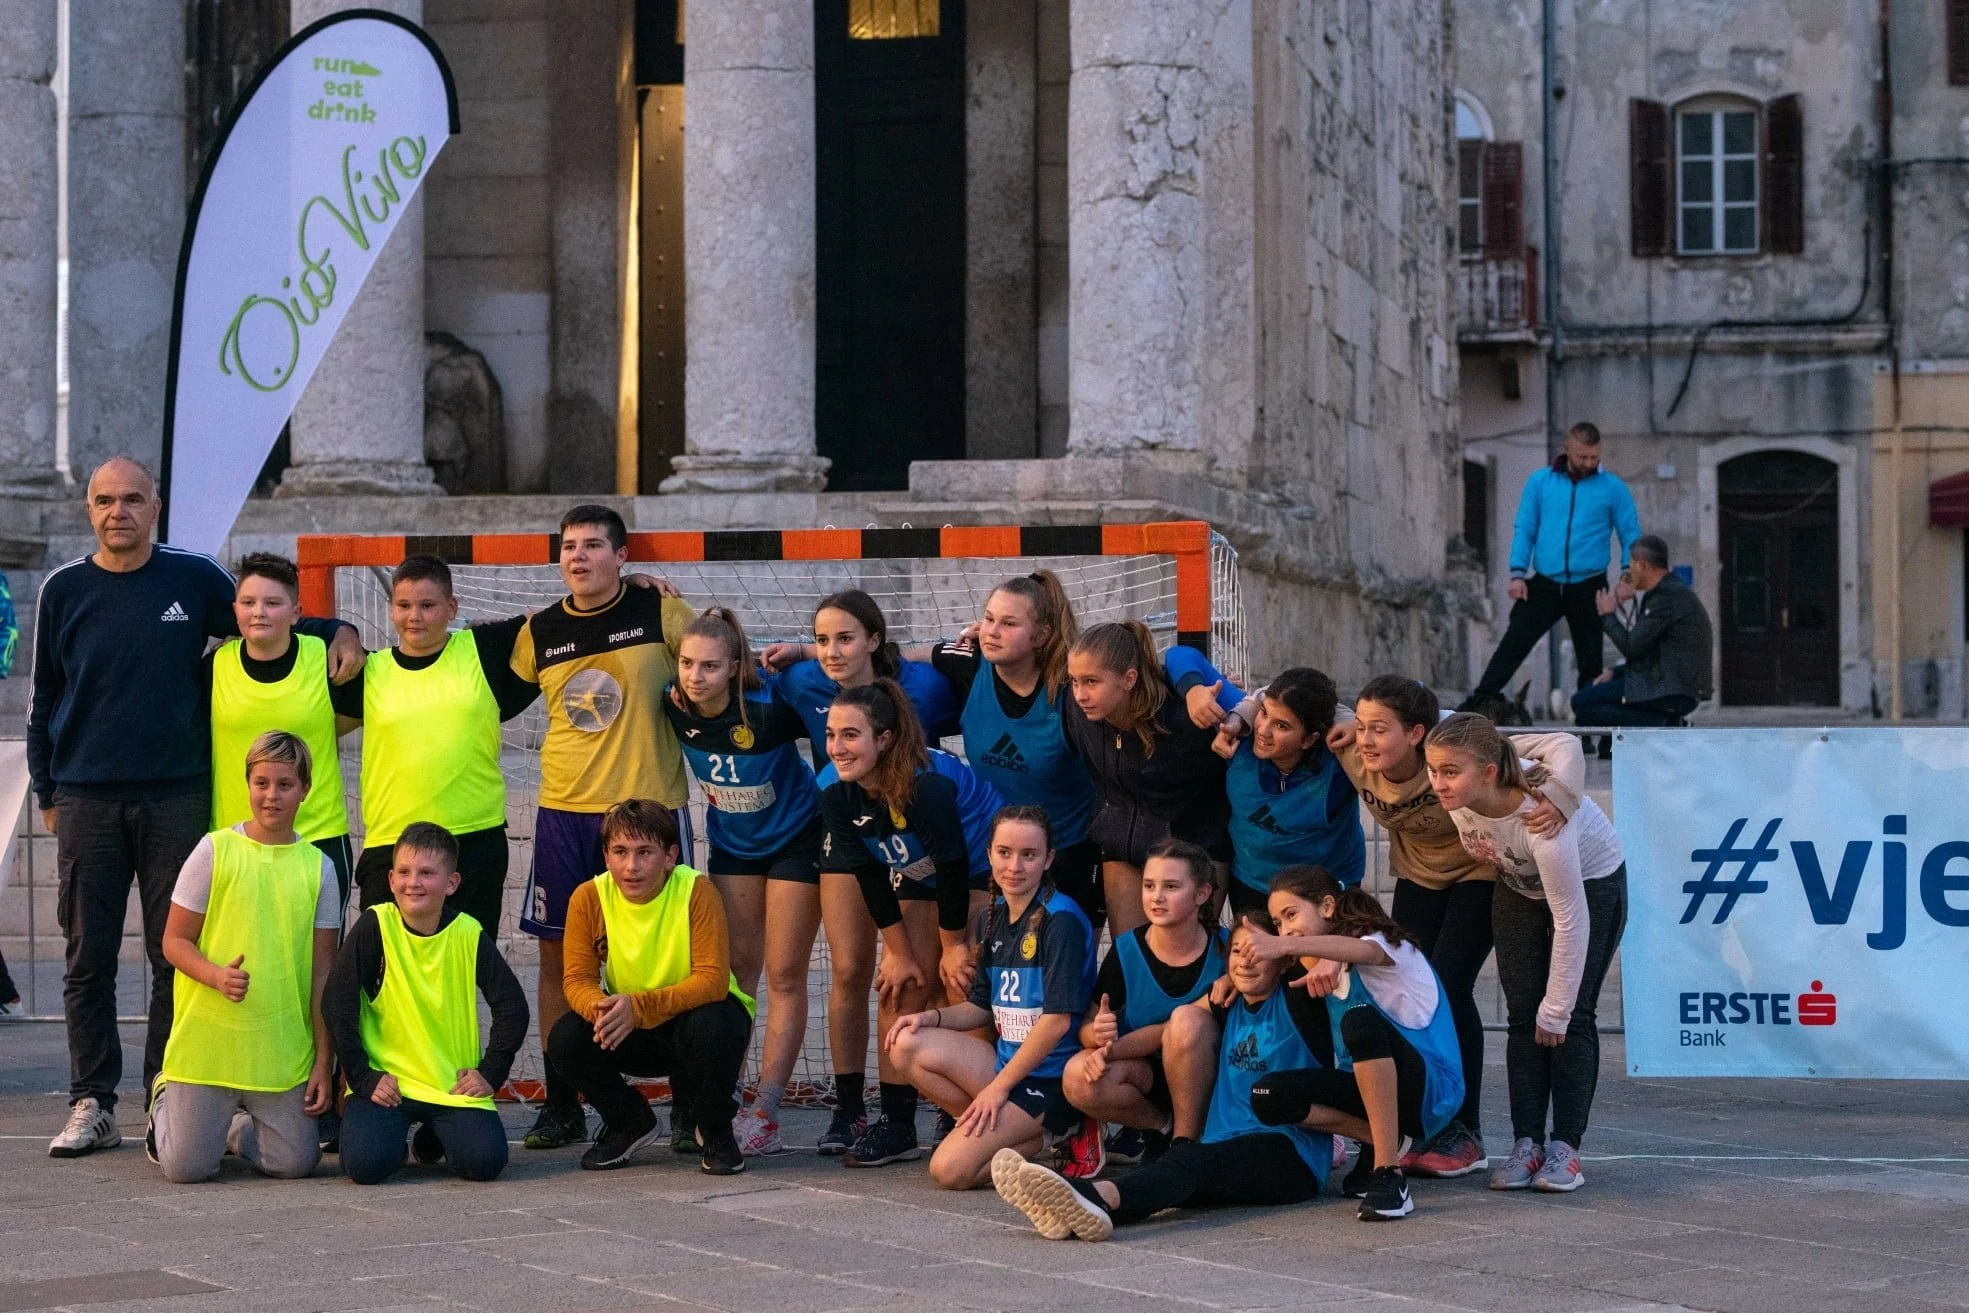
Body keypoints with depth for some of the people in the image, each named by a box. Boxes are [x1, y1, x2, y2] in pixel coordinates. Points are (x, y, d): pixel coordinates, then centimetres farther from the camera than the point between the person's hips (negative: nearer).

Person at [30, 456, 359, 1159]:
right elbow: (45, 699, 13)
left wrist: (336, 630, 1)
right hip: (87, 801, 1)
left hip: (177, 795, 0)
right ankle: (92, 1104, 10)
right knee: (88, 958, 3)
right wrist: (47, 791, 10)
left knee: (176, 956, 1)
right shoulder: (64, 589, 6)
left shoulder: (195, 579, 3)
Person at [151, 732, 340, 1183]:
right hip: (207, 1040, -2)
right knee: (187, 1167, -6)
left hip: (282, 1052, 2)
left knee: (296, 1162, -5)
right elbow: (174, 941, -1)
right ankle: (165, 1105, 28)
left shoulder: (317, 866, 3)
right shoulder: (214, 850, -3)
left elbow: (323, 971, 6)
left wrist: (324, 1061, 4)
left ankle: (234, 1128, 26)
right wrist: (218, 976, -21)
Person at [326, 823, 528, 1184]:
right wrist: (363, 1078, -10)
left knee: (485, 1161, -21)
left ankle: (433, 1140, 16)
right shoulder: (375, 927, -7)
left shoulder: (469, 934, -2)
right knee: (365, 1163, -26)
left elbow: (511, 1006, 2)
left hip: (455, 1085, 1)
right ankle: (398, 1138, 14)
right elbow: (336, 1004, -8)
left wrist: (490, 1074, -4)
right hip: (385, 1083, -1)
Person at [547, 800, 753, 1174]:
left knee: (711, 1027, -37)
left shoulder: (697, 892, -23)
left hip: (692, 1013, -3)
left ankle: (714, 1129, -5)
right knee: (565, 1040, -24)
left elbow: (713, 980, -28)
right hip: (633, 1033, 3)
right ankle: (629, 1122, 7)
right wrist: (601, 1009, -38)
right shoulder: (589, 898, -13)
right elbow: (578, 979, -13)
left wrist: (638, 1006, -41)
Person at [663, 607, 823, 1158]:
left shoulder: (767, 709, -31)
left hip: (795, 838, -4)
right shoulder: (674, 709, -18)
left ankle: (764, 1114, -3)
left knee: (784, 976, -2)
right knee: (735, 969, 6)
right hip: (732, 842, 4)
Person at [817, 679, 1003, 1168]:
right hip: (921, 883, 7)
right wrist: (901, 954, -5)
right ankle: (896, 1125, 7)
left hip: (985, 874, -7)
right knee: (898, 991, 1)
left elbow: (953, 868, -26)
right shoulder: (837, 796, -15)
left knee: (963, 990, -16)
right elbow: (871, 880, -8)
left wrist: (953, 946, -16)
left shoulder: (928, 783, -35)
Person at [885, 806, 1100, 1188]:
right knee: (907, 1045, -10)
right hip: (1006, 1059, 8)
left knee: (950, 1169, -19)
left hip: (1049, 1078, -8)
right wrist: (931, 1017, -3)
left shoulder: (1061, 920, -14)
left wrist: (998, 1086, -16)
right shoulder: (994, 916, 10)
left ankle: (1061, 1133, 0)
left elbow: (1058, 1019, -19)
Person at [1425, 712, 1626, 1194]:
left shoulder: (1542, 819, -44)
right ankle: (1527, 1143, 1)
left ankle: (1565, 1147, -3)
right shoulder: (1456, 796, -31)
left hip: (1591, 882, -5)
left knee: (1573, 1017, -7)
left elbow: (1570, 920, -33)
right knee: (1523, 1015, -1)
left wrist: (1556, 1008, -25)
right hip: (1519, 885, 5)